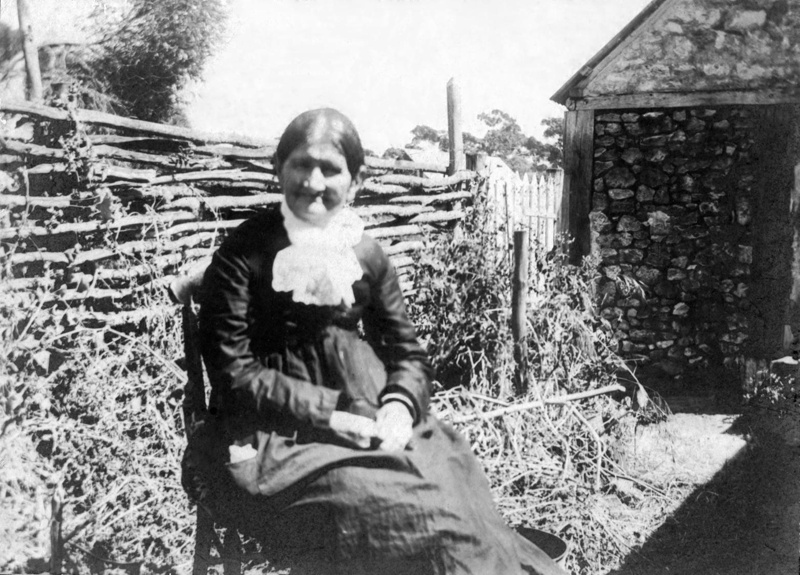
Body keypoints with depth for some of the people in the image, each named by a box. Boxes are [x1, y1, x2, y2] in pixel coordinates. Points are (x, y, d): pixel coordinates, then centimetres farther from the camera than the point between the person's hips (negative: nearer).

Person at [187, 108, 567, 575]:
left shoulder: (367, 255, 8)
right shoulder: (244, 254, -5)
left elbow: (408, 352, 10)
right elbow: (234, 375, -9)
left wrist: (400, 406, -12)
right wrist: (328, 413, -18)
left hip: (370, 424, 4)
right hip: (277, 438, -4)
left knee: (462, 496, -24)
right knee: (427, 523, -27)